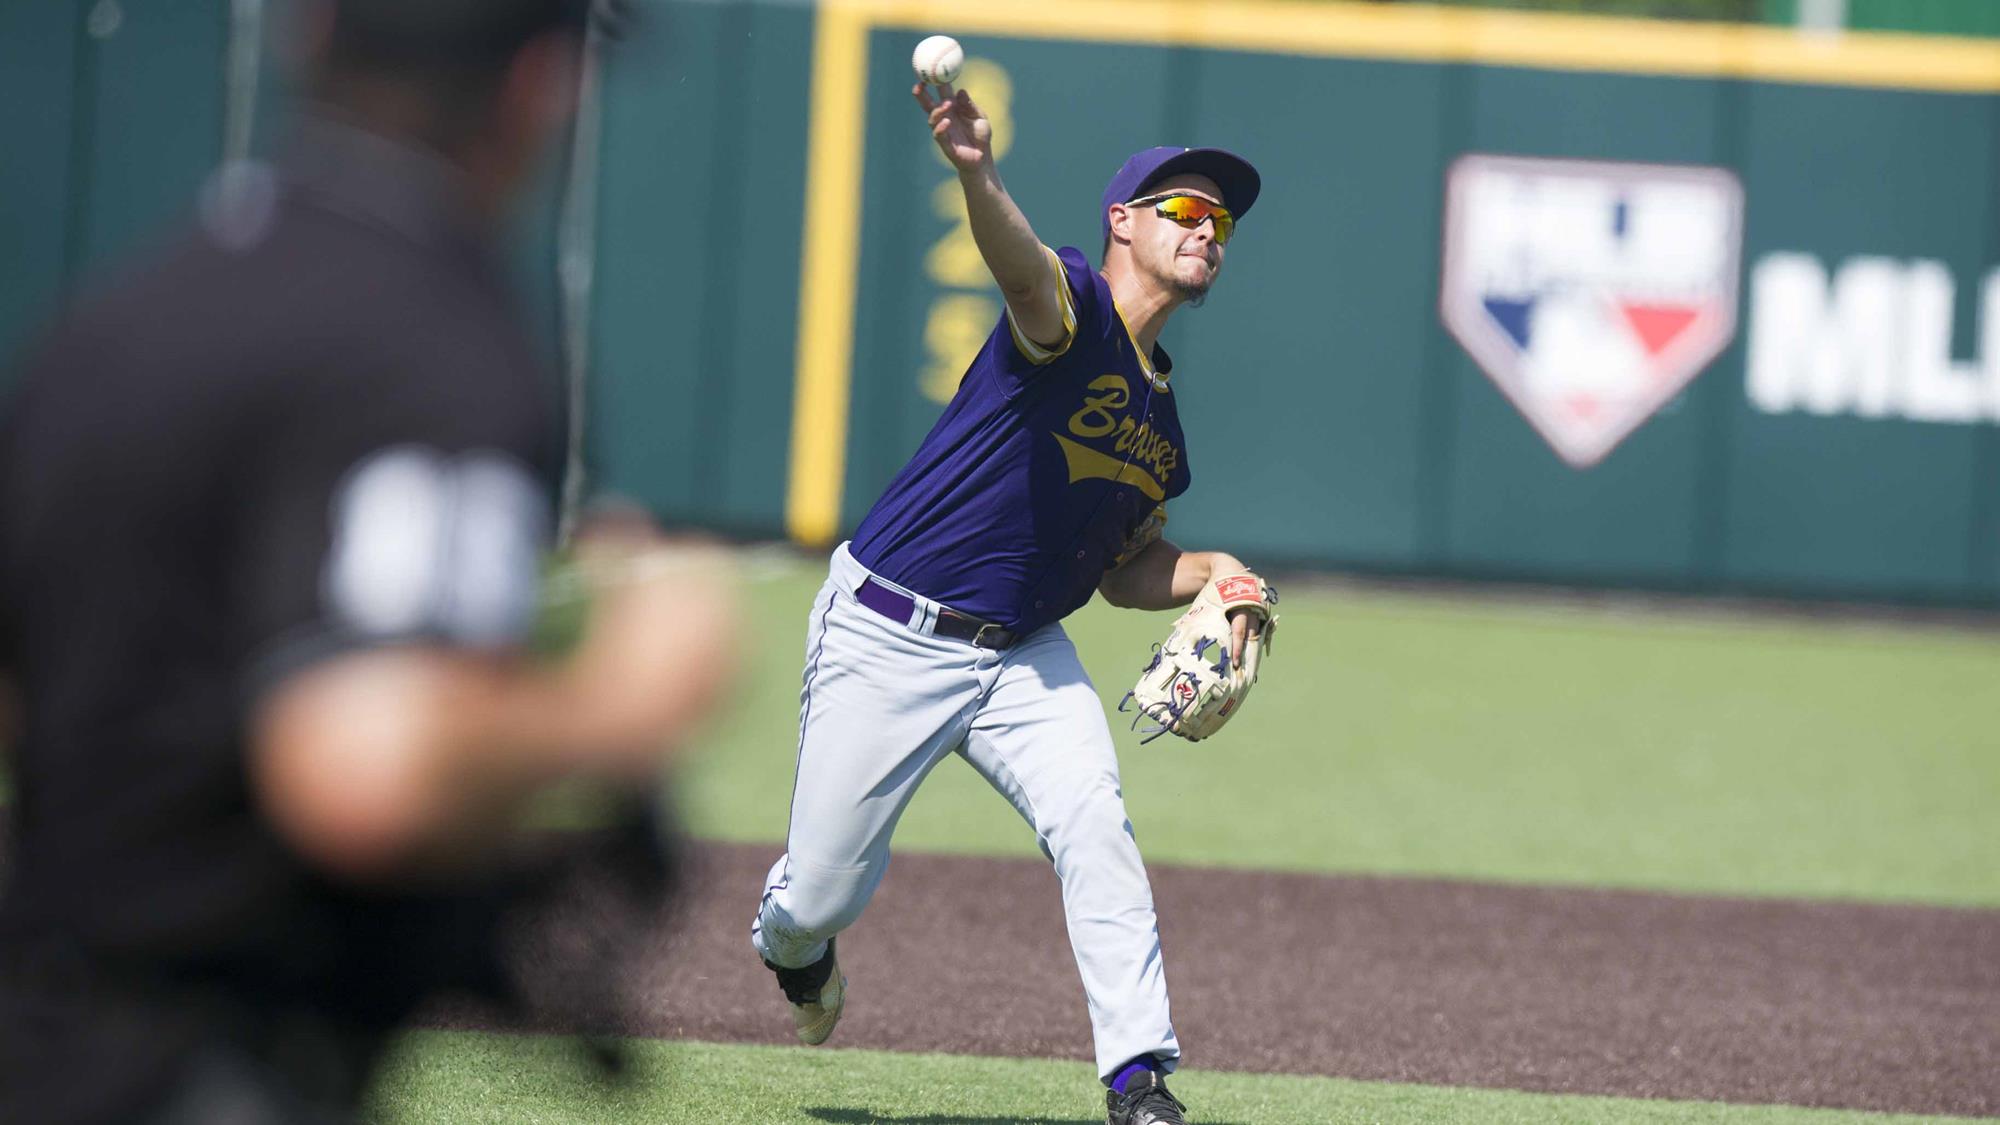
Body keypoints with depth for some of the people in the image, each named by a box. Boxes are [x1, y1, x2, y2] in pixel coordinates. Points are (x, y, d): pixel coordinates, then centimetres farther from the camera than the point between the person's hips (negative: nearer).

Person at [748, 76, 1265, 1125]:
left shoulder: (1162, 410, 11)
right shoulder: (1071, 308, -13)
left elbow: (1125, 569, 21)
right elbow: (1018, 260, -39)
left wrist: (1211, 570, -1)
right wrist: (975, 175, -62)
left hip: (1022, 657, 6)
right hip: (887, 639, -6)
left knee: (1094, 824, -20)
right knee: (823, 895, 1)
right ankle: (793, 944, 40)